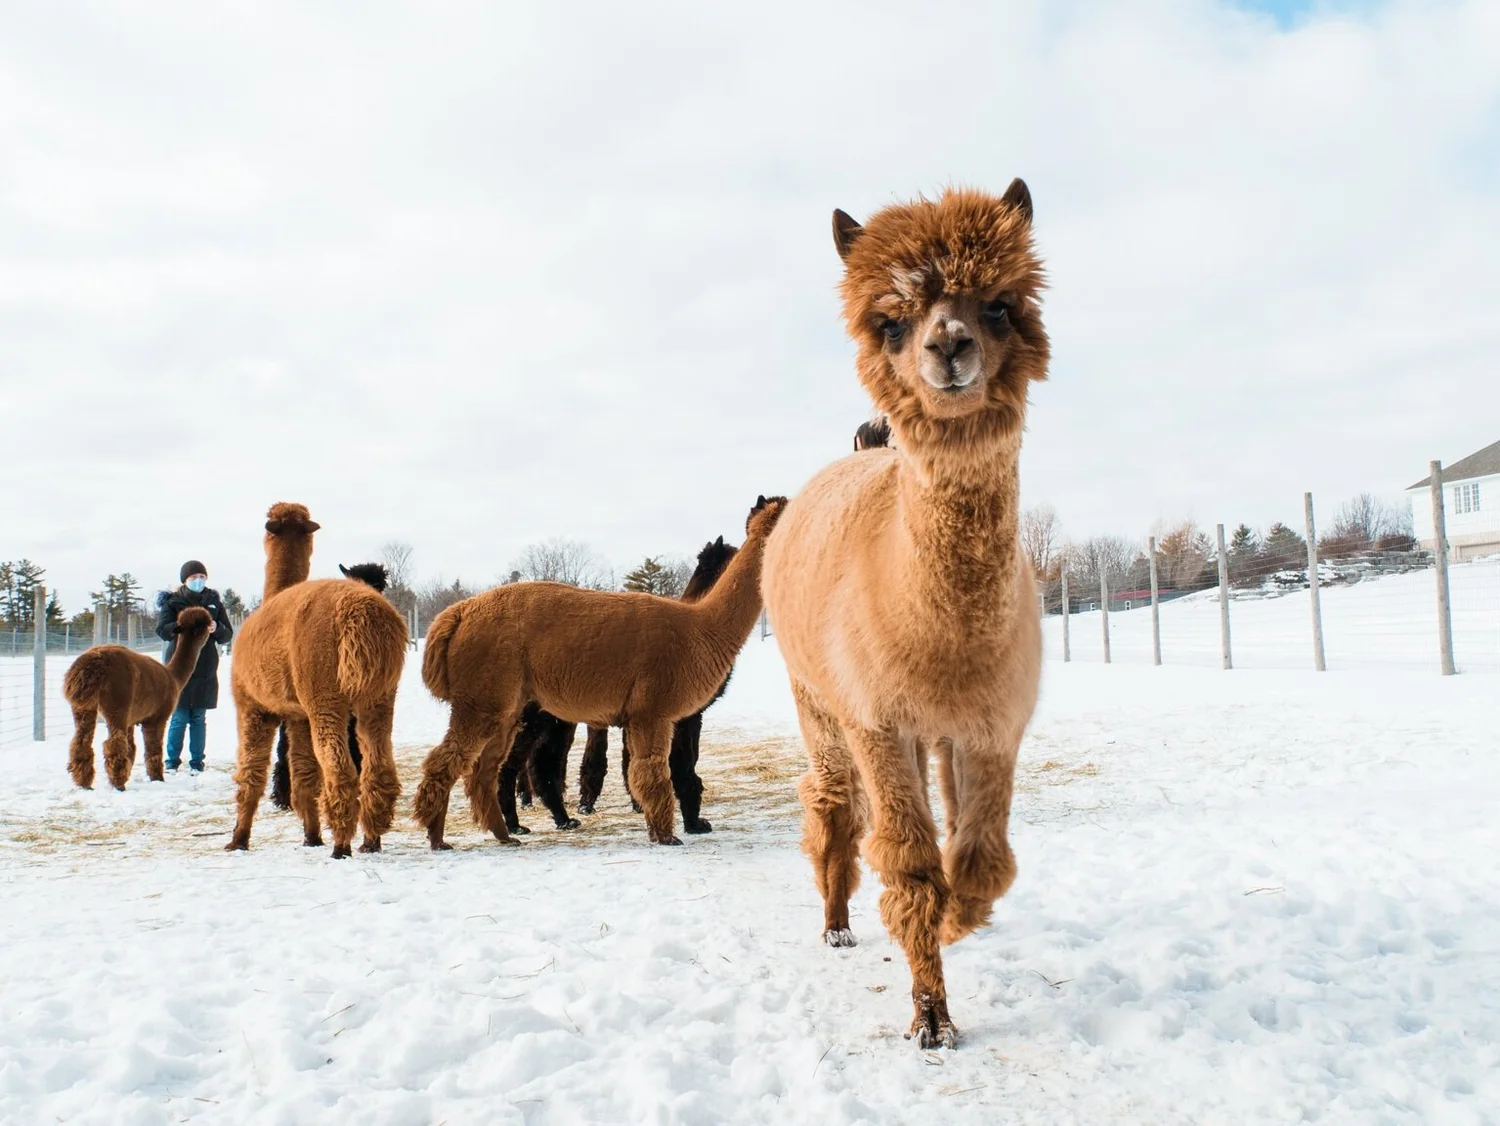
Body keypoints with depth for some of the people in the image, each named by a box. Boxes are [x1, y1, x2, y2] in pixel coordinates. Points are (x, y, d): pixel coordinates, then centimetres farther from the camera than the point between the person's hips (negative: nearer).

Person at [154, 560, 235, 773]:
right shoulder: (173, 601, 2)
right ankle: (172, 761, 12)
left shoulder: (214, 601, 9)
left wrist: (216, 628, -14)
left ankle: (197, 762, 13)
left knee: (199, 718, 5)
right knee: (179, 718, -1)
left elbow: (227, 635, 8)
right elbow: (162, 630, -11)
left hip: (206, 670, 2)